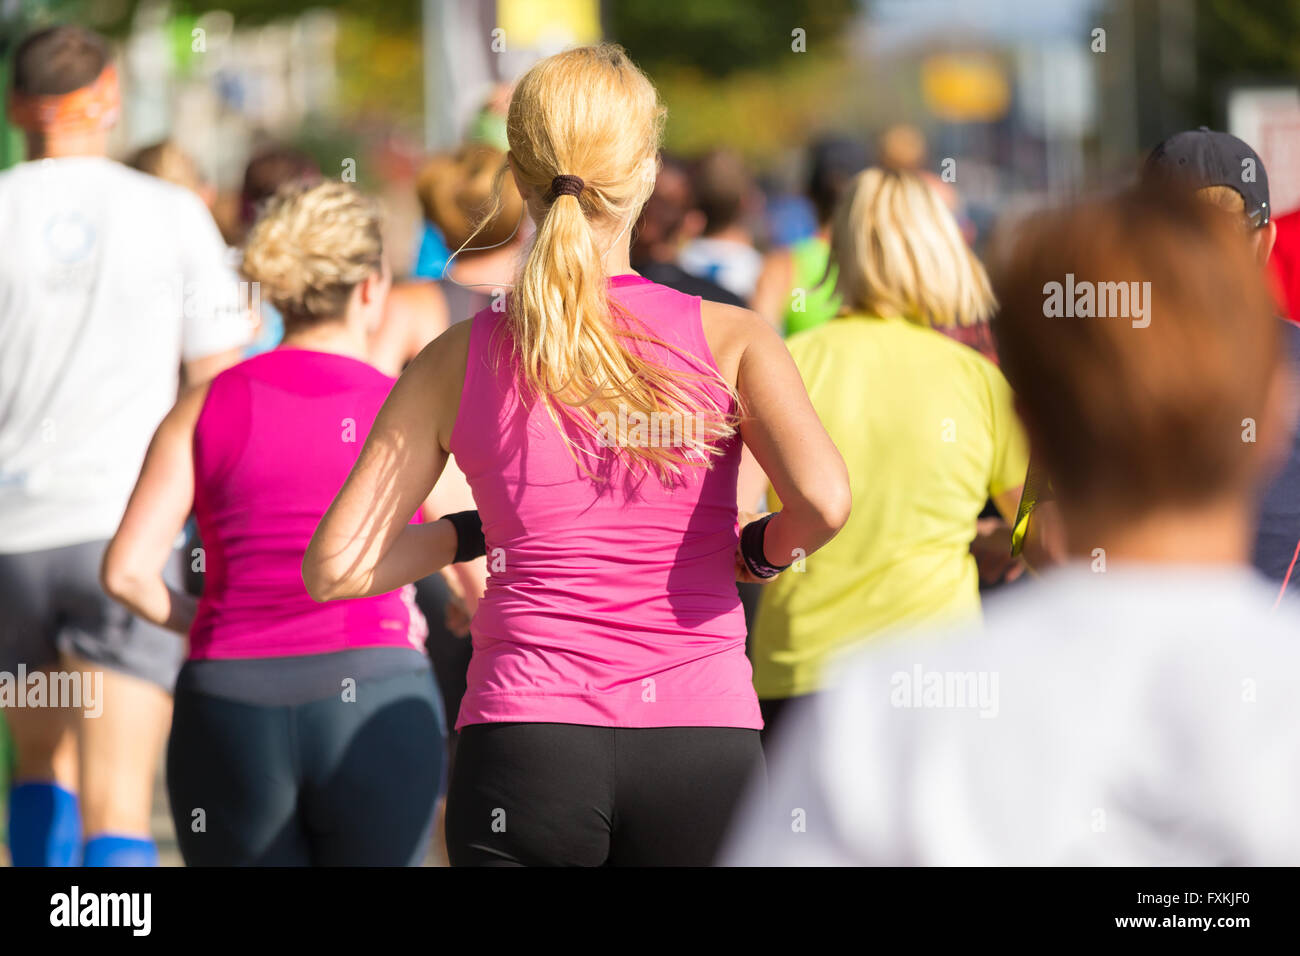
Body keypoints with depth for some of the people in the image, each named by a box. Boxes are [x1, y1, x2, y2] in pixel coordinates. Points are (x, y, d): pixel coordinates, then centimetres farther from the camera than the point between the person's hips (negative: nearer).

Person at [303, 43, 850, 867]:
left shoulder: (458, 361, 4)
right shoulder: (727, 339, 0)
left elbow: (335, 569, 2)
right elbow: (824, 500, -16)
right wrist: (760, 553, 6)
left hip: (525, 740, 0)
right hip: (702, 745, 0)